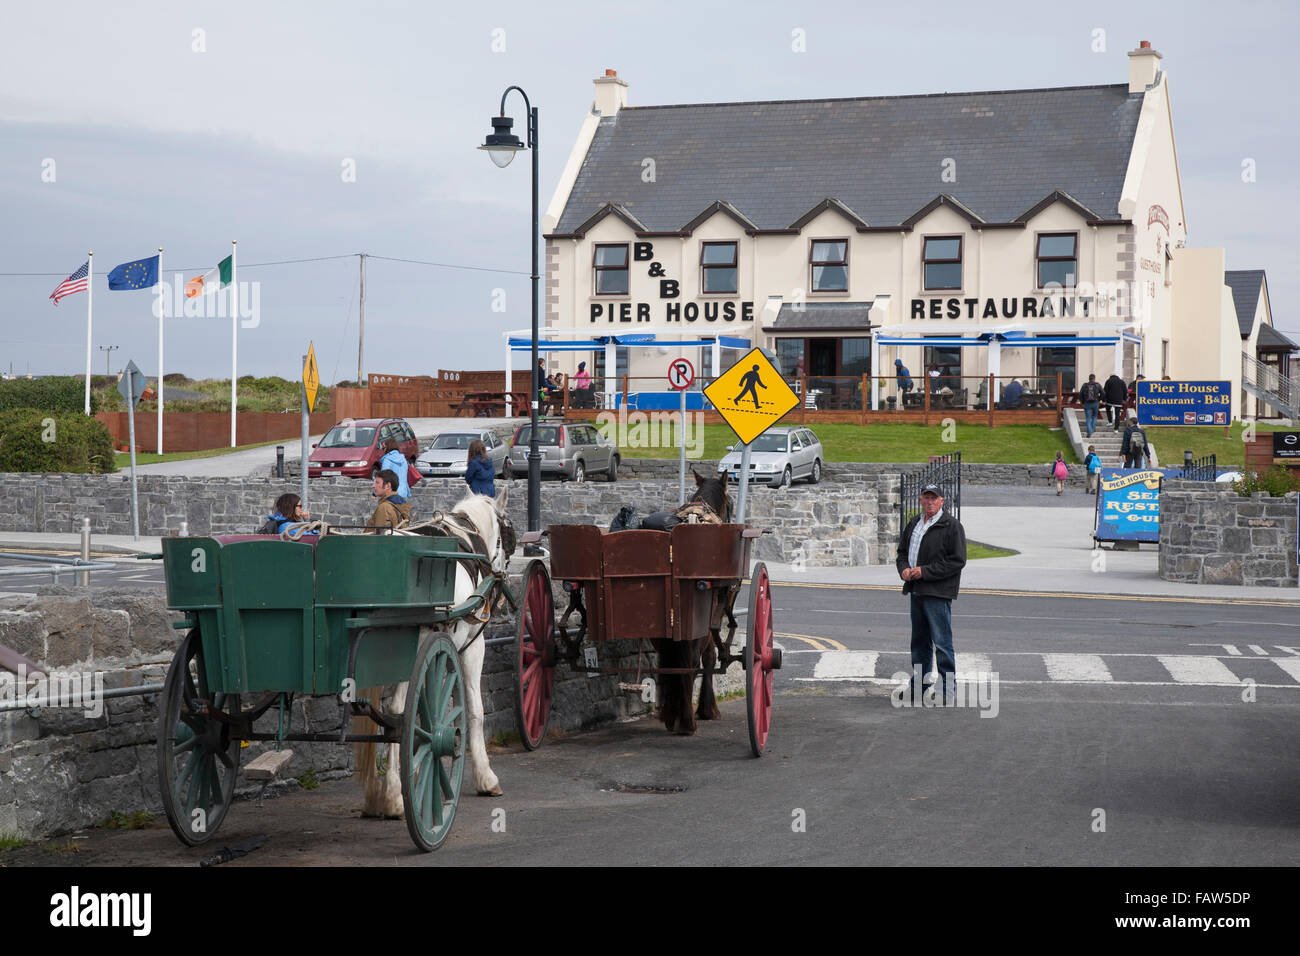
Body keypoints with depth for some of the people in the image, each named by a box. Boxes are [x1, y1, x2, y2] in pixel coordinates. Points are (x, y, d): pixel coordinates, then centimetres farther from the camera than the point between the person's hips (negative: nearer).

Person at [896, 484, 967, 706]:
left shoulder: (951, 526, -8)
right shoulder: (914, 524, 15)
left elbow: (957, 561, -13)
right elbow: (902, 551, 23)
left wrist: (925, 571, -17)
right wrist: (904, 569, 0)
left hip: (938, 594, -8)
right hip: (916, 591, 8)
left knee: (942, 643, -9)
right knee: (920, 642, 16)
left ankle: (949, 692, -5)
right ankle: (918, 686, 25)